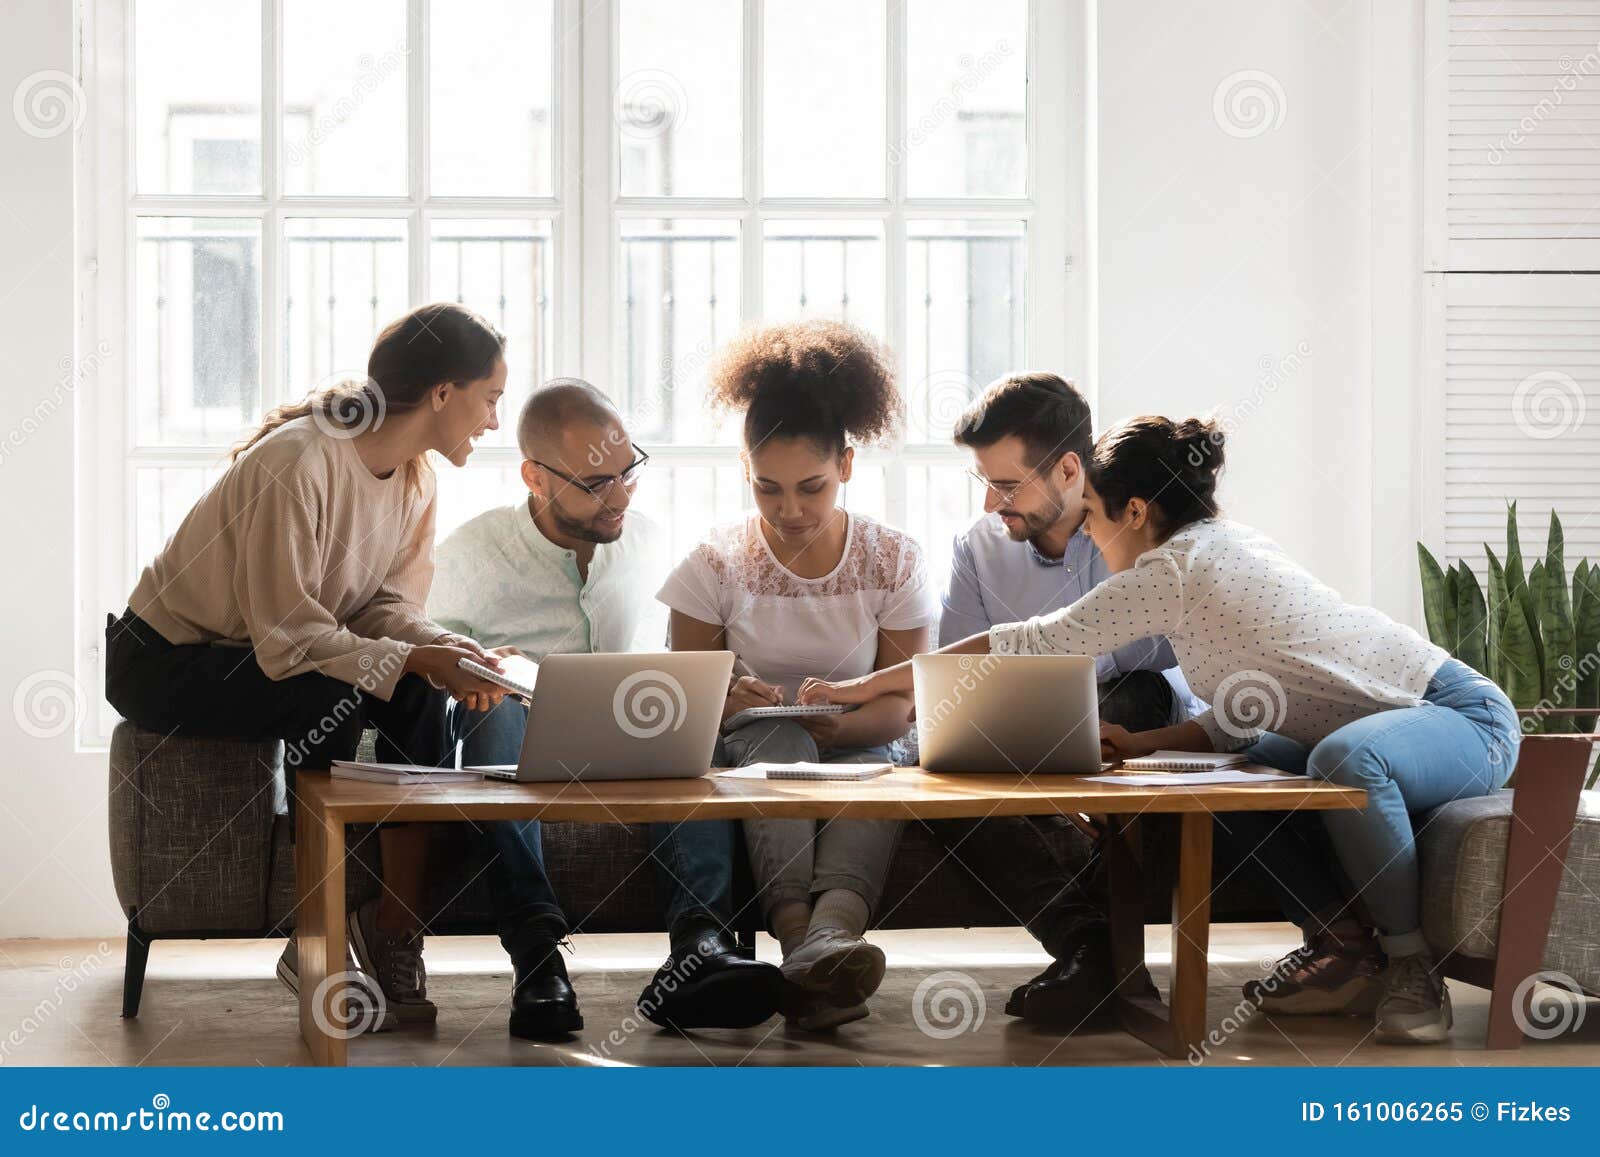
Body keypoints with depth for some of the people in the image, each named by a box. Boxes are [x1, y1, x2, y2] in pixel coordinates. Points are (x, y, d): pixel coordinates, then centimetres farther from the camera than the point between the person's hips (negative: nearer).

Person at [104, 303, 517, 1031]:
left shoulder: (414, 477, -2)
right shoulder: (298, 462, -30)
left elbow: (388, 604, -4)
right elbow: (287, 639, -30)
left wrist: (442, 649, -25)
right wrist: (410, 659, -34)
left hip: (255, 657, 8)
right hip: (163, 662, -7)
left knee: (421, 695, -17)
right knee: (330, 700, -32)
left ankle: (397, 932, -16)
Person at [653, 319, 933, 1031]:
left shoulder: (892, 561, 3)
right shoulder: (717, 565, 1)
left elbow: (901, 705, 2)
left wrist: (845, 723, -21)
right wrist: (723, 702, -21)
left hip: (854, 752, 1)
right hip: (749, 757, -1)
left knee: (876, 774, -36)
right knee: (779, 737, -37)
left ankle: (827, 934, -65)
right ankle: (804, 940, -59)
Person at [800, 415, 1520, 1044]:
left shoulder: (1174, 567, -18)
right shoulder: (1224, 550, 10)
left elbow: (1037, 645, -15)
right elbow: (1240, 718, 12)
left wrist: (871, 685, -9)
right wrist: (1144, 744, -2)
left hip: (1463, 715, -10)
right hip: (1388, 721, 10)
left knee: (1346, 758, -37)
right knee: (1237, 763, 5)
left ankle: (1413, 968, -22)